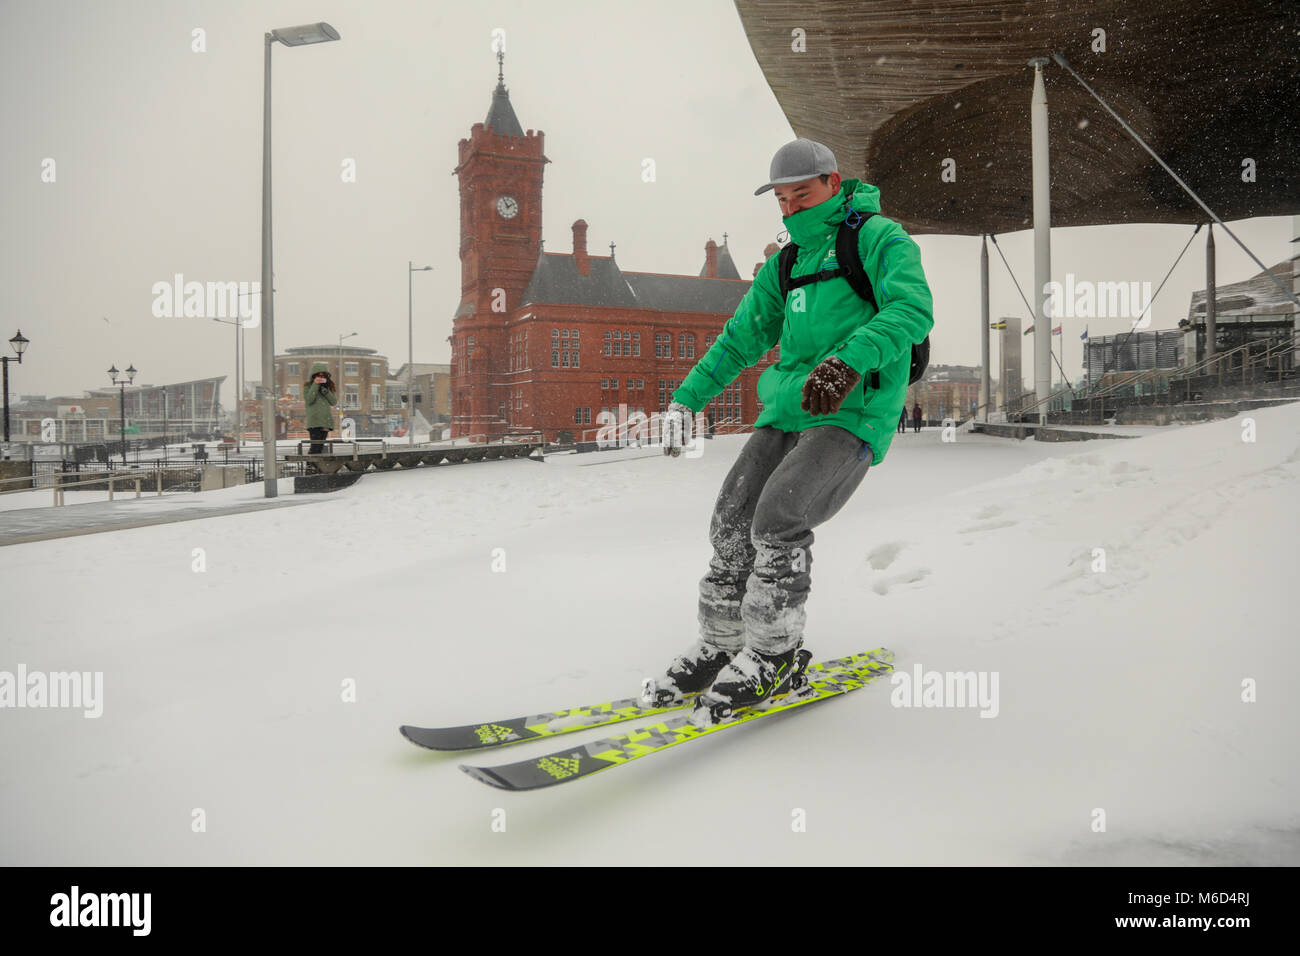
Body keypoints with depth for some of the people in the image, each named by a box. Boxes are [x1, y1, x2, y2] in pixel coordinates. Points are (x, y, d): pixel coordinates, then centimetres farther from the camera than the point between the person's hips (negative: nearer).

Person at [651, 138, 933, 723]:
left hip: (853, 412, -7)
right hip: (787, 411, 7)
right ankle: (720, 647, 7)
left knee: (779, 517, -23)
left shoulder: (878, 238, 1)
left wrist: (848, 361, -33)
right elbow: (741, 338, 28)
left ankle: (773, 656, -8)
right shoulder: (788, 263, 23)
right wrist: (686, 398, 20)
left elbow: (912, 309, -17)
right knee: (732, 522, -6)